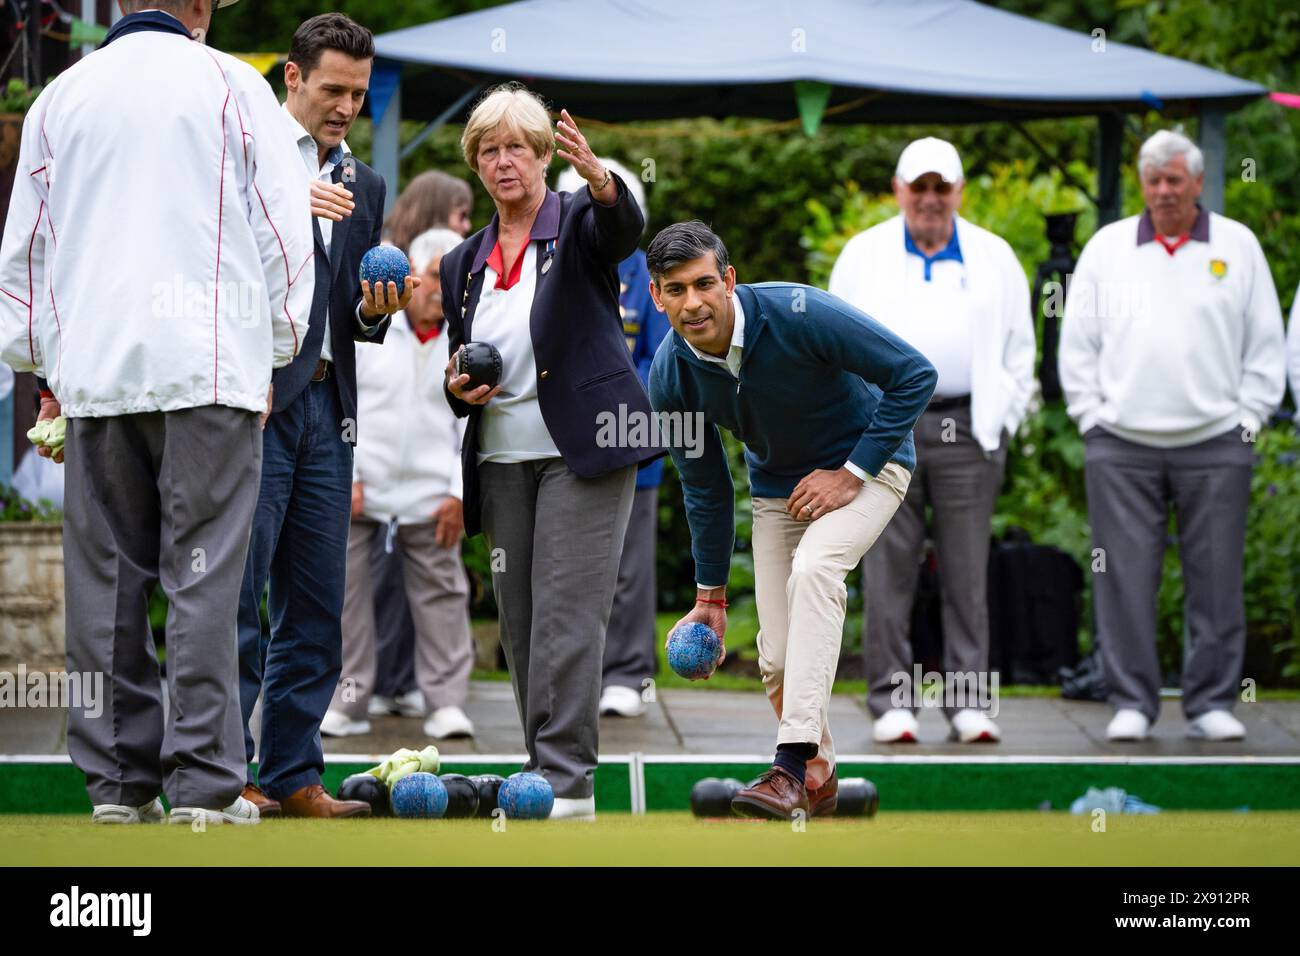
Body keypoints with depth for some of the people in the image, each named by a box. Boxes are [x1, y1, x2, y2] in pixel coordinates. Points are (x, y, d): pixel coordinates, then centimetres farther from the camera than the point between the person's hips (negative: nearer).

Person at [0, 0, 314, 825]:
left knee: (107, 579, 6)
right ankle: (205, 785, -6)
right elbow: (283, 231, 1)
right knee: (203, 577, -3)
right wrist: (276, 352, 11)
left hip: (92, 374, 3)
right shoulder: (233, 87, 2)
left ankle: (118, 781, 7)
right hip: (209, 363, -3)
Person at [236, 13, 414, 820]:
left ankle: (293, 776, 10)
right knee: (237, 600, -7)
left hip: (327, 407, 7)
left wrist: (377, 311, -3)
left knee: (315, 608, 6)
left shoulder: (363, 187, 19)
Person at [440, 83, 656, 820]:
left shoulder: (578, 223, -1)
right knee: (520, 621, 4)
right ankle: (541, 775, 7)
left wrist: (602, 181, -47)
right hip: (503, 459, 6)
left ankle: (567, 778, -15)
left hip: (583, 451, -6)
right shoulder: (464, 264, 15)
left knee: (566, 613, -13)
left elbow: (625, 230, -25)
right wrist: (460, 390, -2)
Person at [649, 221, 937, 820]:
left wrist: (853, 472, -23)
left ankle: (793, 765, -38)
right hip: (778, 486, 5)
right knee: (778, 658, -3)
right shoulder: (671, 376, -16)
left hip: (866, 462, -5)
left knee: (813, 568, -32)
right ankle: (818, 776, 23)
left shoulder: (798, 315, -30)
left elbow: (915, 375, -24)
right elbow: (704, 487, 0)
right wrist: (710, 594, 6)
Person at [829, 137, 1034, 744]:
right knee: (888, 573, -2)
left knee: (967, 574, 0)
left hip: (967, 429, 0)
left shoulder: (994, 258, 12)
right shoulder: (862, 255, 11)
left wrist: (1002, 420, 7)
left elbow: (1019, 349, 15)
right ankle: (892, 701, 2)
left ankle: (967, 700, 4)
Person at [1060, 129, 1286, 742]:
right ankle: (1131, 703, 5)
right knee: (1125, 581, -2)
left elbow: (1265, 344, 10)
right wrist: (1091, 416, 3)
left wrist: (1248, 417, 2)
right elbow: (1077, 342, 11)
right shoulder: (1107, 248, 9)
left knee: (1216, 580, 1)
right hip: (1121, 447, 0)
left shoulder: (1238, 247, 8)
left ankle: (1212, 702, 9)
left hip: (1215, 446, 0)